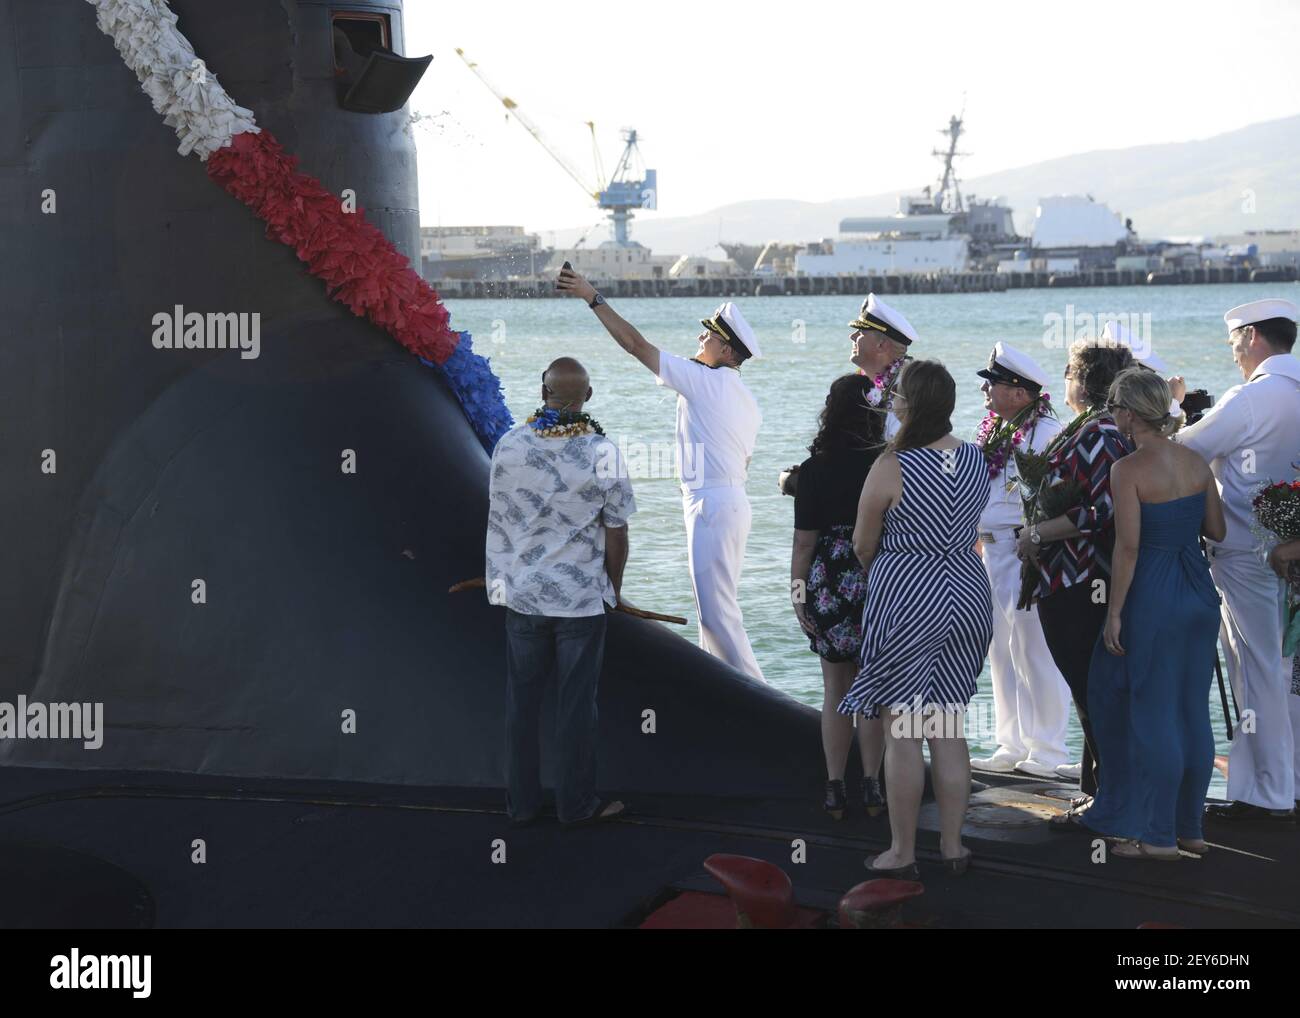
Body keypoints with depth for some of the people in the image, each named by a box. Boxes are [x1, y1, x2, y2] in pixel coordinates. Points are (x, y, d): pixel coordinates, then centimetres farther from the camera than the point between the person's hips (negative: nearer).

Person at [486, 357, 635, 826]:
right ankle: (576, 803, 14)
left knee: (522, 700, 11)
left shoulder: (508, 445, -5)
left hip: (521, 595, 3)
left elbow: (500, 518, 8)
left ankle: (522, 802, 18)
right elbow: (616, 534, -7)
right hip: (583, 599, -2)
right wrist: (614, 587, 10)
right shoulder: (602, 453, -13)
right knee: (576, 704, 6)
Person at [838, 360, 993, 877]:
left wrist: (876, 576, 17)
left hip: (906, 596, -6)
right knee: (948, 730, 13)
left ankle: (902, 852, 9)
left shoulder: (891, 467, -16)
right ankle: (952, 845, 18)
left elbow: (863, 544, -4)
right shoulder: (977, 460, 1)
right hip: (966, 594, 6)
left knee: (902, 733, 3)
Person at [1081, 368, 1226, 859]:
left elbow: (1128, 547, -18)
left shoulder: (1128, 470, -15)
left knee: (1151, 713, 3)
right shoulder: (1195, 462, 3)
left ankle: (1159, 836, 8)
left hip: (1152, 596, -6)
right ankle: (1190, 827, 22)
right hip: (1199, 595, 6)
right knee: (1192, 712, 14)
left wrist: (1114, 613, -12)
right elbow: (1217, 530, 9)